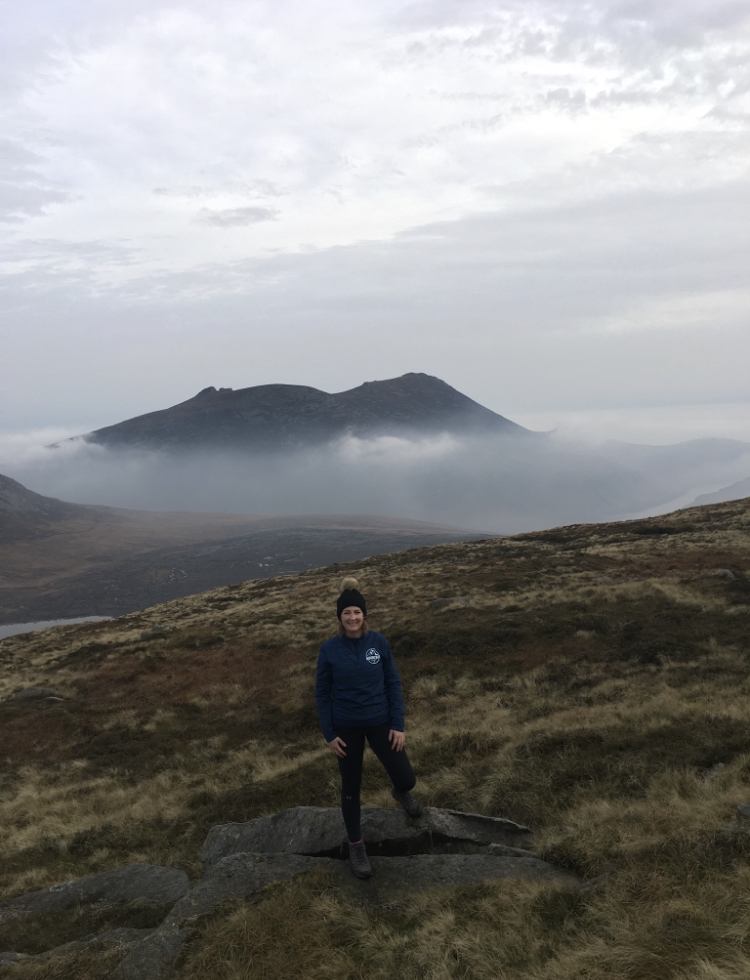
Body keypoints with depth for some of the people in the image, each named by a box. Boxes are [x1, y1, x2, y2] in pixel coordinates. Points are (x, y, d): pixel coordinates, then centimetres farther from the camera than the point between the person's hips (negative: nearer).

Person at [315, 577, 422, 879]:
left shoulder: (378, 642, -11)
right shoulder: (330, 649, -13)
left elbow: (393, 684, -4)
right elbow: (322, 693, -4)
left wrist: (398, 725, -6)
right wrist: (329, 734, -5)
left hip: (379, 722, 1)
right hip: (346, 727, -1)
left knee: (406, 779, 1)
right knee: (351, 788, 10)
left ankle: (400, 793, 40)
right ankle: (356, 846, 31)